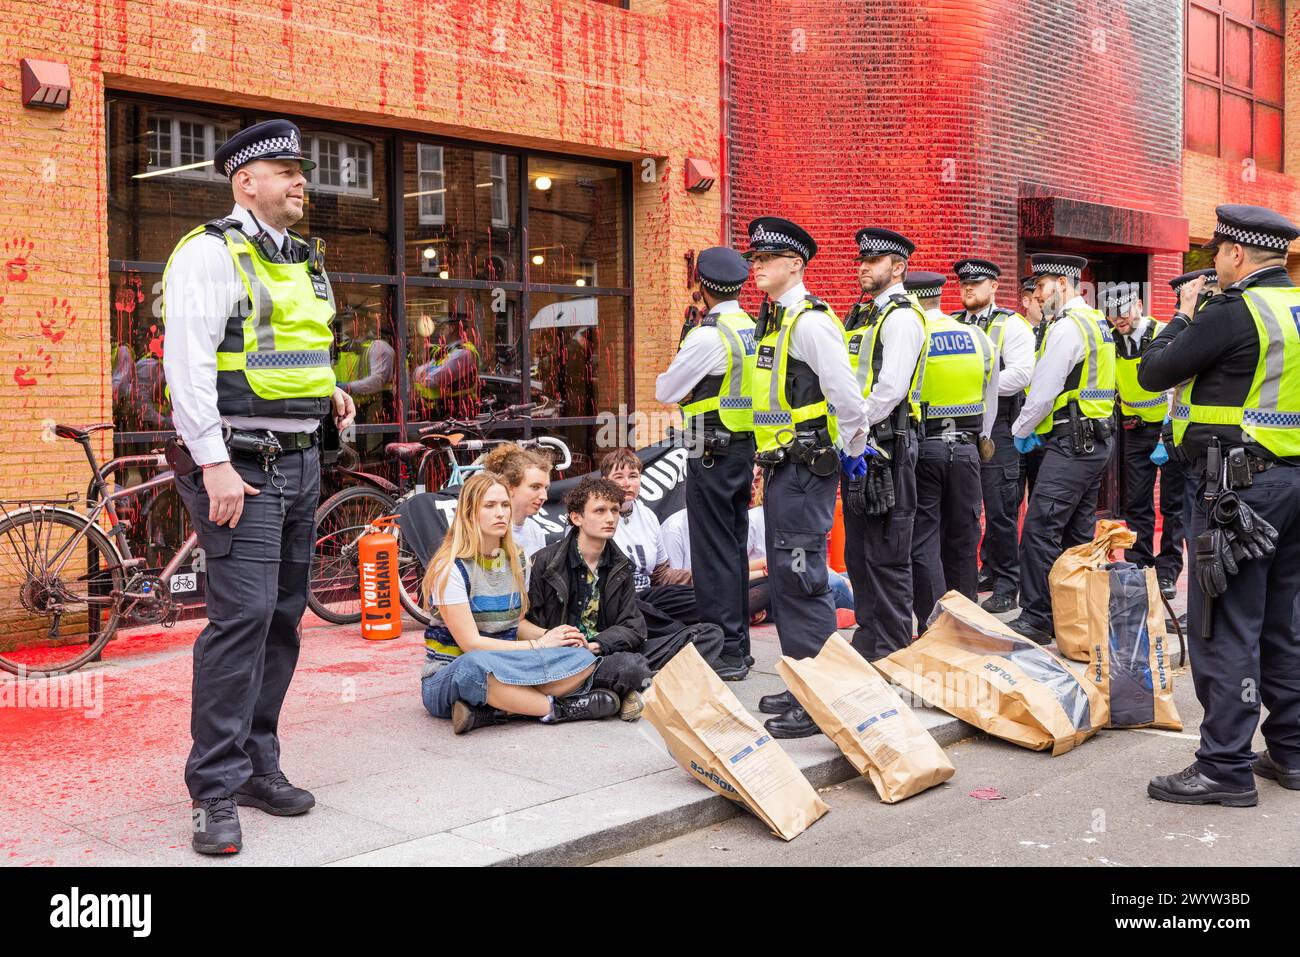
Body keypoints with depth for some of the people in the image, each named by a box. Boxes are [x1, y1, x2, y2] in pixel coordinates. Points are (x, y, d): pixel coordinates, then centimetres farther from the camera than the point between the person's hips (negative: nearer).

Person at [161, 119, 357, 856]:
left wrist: (329, 390, 13)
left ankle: (257, 764, 21)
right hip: (241, 462, -8)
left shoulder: (303, 261, 19)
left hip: (302, 461, 8)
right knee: (243, 616, -13)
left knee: (284, 616, 10)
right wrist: (214, 464, -21)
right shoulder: (212, 252, -6)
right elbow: (189, 361, -15)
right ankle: (216, 793, -6)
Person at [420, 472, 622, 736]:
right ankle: (557, 709, -21)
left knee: (582, 658, -17)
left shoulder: (514, 558, 8)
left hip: (505, 670, 6)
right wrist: (539, 644, -15)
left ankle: (488, 712, -27)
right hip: (448, 678, -6)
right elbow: (470, 643, -17)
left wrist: (551, 635, -6)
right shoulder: (451, 567, -13)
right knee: (476, 666, -43)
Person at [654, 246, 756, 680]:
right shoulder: (753, 330, 9)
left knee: (714, 551, -4)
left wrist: (679, 349, 8)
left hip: (712, 452, -8)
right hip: (744, 448, 8)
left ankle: (724, 651, -1)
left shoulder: (707, 336, -16)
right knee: (735, 547, 14)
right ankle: (737, 643, 22)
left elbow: (665, 391, -7)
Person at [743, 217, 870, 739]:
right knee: (785, 578, 14)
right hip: (782, 466, 10)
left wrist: (853, 448, -10)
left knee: (801, 579, -10)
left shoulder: (810, 320, -14)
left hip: (806, 467, -10)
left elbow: (846, 392, -21)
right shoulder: (773, 321, 16)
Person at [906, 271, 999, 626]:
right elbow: (990, 398, 15)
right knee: (962, 540, 15)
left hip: (921, 447, -4)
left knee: (922, 541, 0)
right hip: (966, 447, 5)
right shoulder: (978, 338, 7)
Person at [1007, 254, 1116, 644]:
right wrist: (1039, 429, 17)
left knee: (1040, 530, -10)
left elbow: (1044, 389, -16)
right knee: (1078, 534, 13)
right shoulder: (1097, 322, 18)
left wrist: (1021, 429, 0)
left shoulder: (1066, 326, -14)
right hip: (1096, 439, 11)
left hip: (1071, 443, -11)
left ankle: (1035, 619, -8)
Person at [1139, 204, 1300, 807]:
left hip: (1240, 482, -9)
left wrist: (1183, 315, 4)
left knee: (1225, 629, -4)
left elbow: (1153, 373, -11)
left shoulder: (1233, 312, -15)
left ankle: (1225, 768, 0)